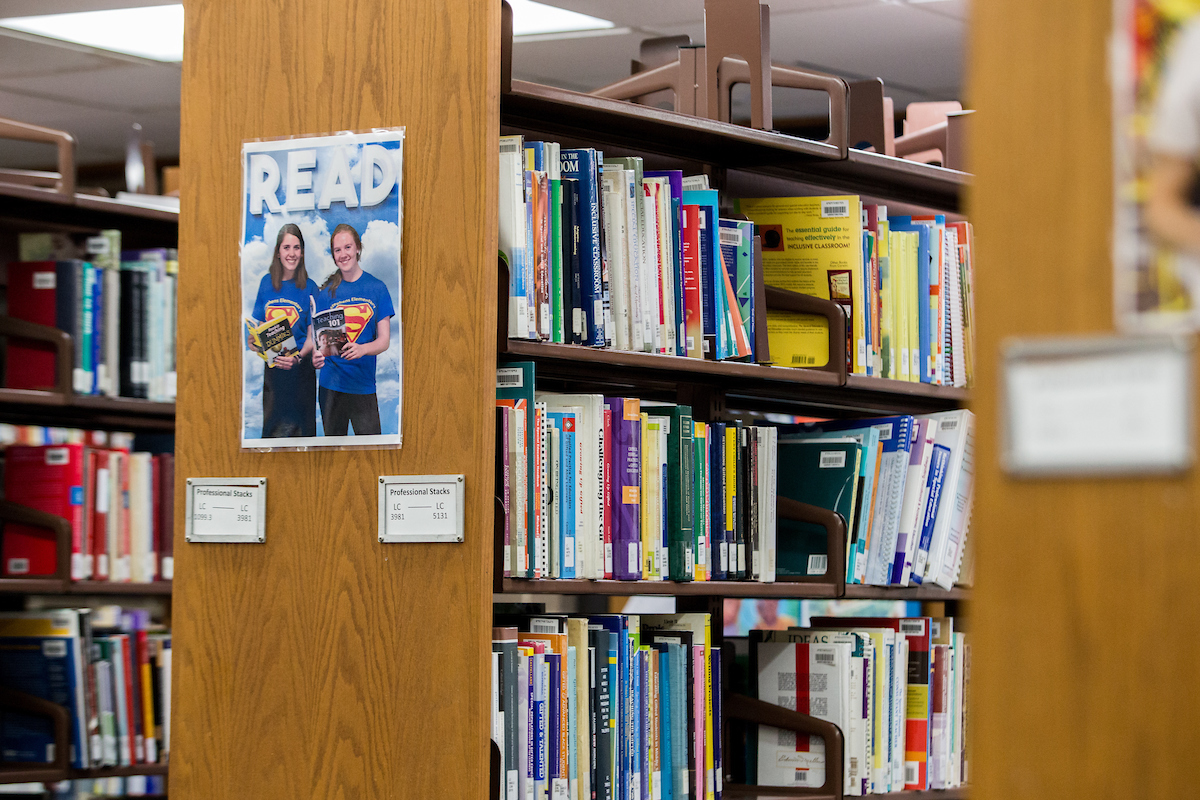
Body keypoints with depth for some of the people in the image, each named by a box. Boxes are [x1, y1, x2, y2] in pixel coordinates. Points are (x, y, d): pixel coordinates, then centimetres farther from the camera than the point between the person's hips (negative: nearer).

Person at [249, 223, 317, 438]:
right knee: (272, 428, 8)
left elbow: (312, 335, -6)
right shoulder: (266, 283, 5)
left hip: (300, 366, -3)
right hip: (272, 366, 3)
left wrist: (298, 357, -23)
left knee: (299, 428, -1)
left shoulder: (309, 287, -4)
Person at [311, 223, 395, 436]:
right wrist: (317, 354, -19)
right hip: (331, 384, 1)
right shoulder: (327, 291, 5)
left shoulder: (377, 288, 2)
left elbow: (384, 340, 0)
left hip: (364, 384, -1)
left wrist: (362, 349, -21)